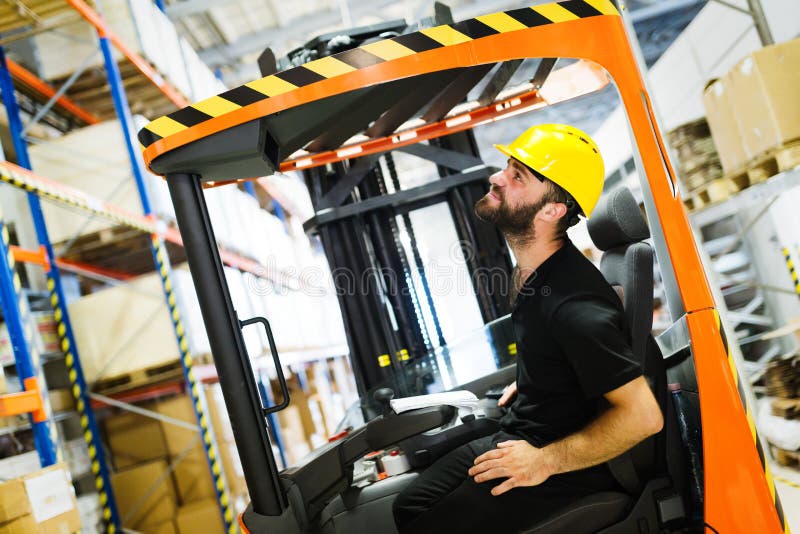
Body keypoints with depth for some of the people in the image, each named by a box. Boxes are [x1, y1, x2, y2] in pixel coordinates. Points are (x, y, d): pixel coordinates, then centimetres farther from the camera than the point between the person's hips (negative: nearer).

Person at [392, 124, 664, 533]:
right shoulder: (531, 271, 1)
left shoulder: (575, 303, -29)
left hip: (569, 465, -9)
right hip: (517, 436, 9)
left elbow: (642, 416, -29)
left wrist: (545, 461, -23)